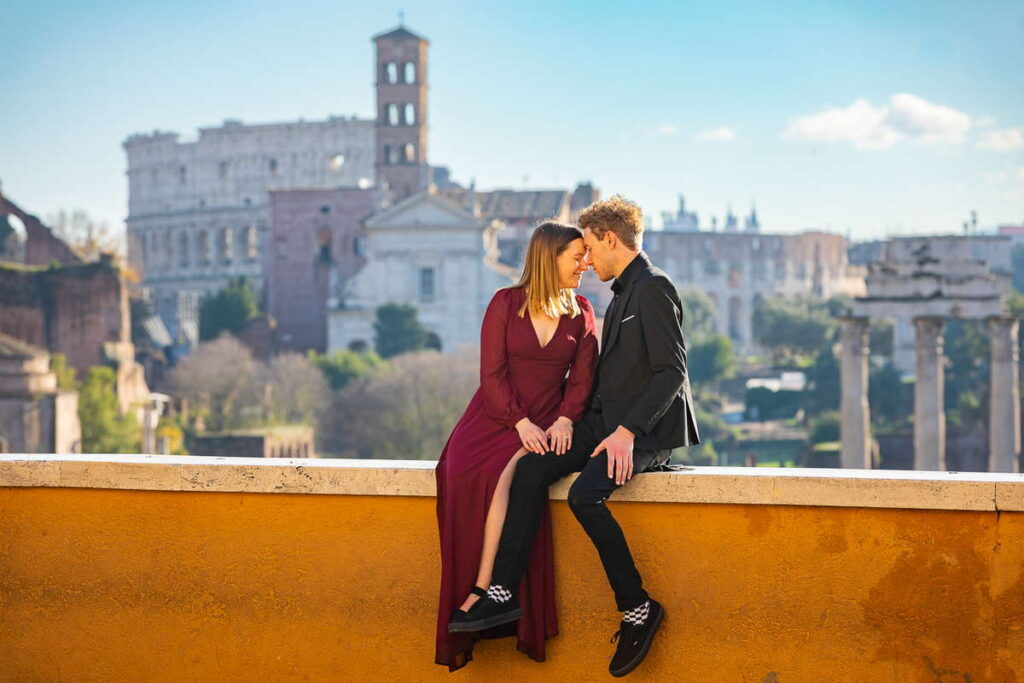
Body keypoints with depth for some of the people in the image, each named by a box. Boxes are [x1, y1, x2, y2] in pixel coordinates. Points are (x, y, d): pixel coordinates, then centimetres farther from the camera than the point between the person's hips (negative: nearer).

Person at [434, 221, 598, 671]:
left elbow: (581, 377, 3)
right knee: (463, 471, -32)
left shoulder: (581, 313, 10)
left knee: (509, 474, -34)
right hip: (494, 416, 0)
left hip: (545, 425, 0)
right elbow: (493, 373, -3)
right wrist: (520, 422, -16)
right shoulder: (505, 304, 4)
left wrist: (564, 420, -16)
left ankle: (483, 591, -35)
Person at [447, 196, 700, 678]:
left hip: (648, 432, -9)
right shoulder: (623, 292, 21)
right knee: (531, 469, -12)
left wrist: (628, 431, -25)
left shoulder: (653, 289, -9)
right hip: (608, 422, 9)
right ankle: (503, 593, -16)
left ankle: (638, 609, -18)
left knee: (585, 495, -30)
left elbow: (672, 372, -17)